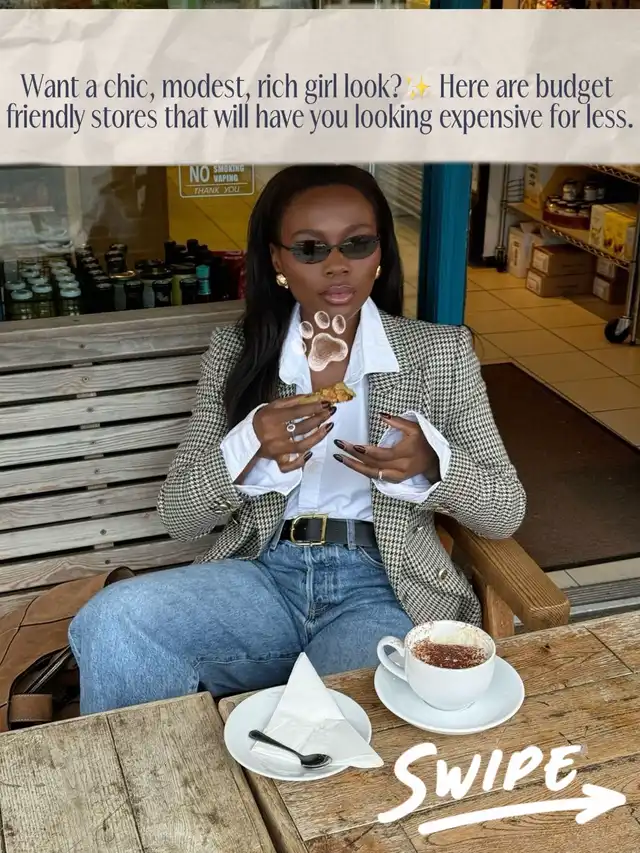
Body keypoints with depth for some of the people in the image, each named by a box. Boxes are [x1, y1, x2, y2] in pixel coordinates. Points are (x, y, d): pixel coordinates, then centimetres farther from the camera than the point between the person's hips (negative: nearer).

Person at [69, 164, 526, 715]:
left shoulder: (440, 351, 3)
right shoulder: (235, 352, 6)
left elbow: (505, 514, 3)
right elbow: (178, 518, 3)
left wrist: (431, 464, -19)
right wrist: (249, 453, -18)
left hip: (383, 586, -1)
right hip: (264, 575, 2)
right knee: (112, 623, -28)